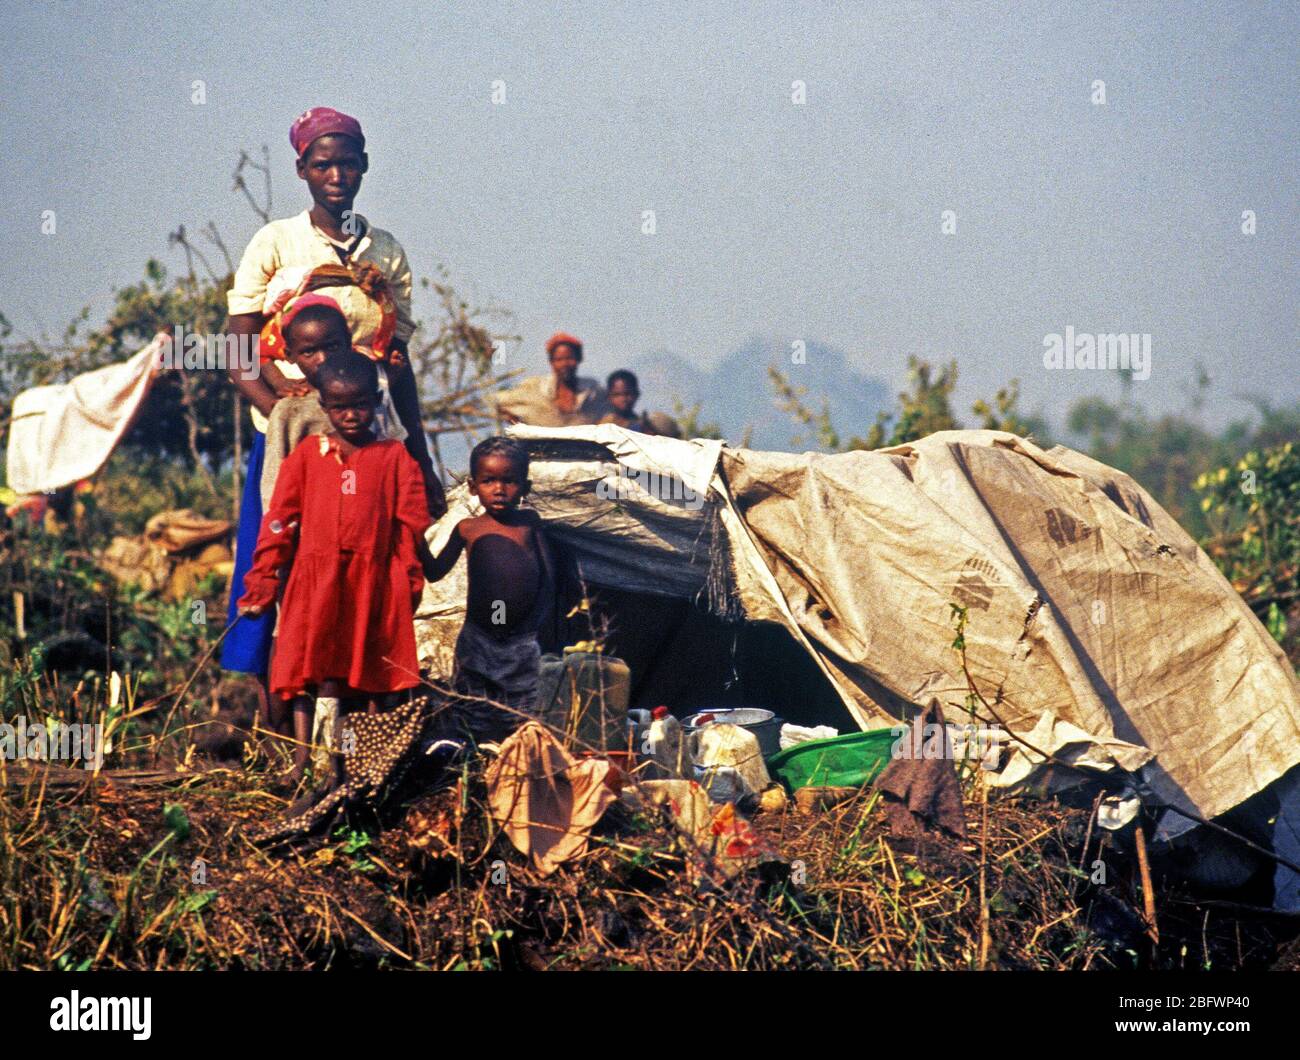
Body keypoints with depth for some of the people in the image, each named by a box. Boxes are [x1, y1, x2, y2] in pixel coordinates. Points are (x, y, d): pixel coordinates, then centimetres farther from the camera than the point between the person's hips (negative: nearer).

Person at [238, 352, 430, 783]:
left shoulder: (395, 457, 7)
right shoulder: (307, 454, 8)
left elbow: (412, 523, 6)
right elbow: (279, 520, 6)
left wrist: (410, 581, -1)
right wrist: (263, 578, 0)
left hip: (373, 583, 0)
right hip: (315, 578, 0)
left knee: (369, 675, 5)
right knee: (309, 671, -5)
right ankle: (303, 763, -5)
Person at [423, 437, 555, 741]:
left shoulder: (530, 522, 4)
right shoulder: (468, 529, 4)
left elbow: (548, 576, 6)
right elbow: (435, 571, 7)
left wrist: (537, 620, -3)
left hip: (522, 644, -1)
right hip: (478, 642, 1)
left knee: (524, 723, -1)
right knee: (479, 722, 7)